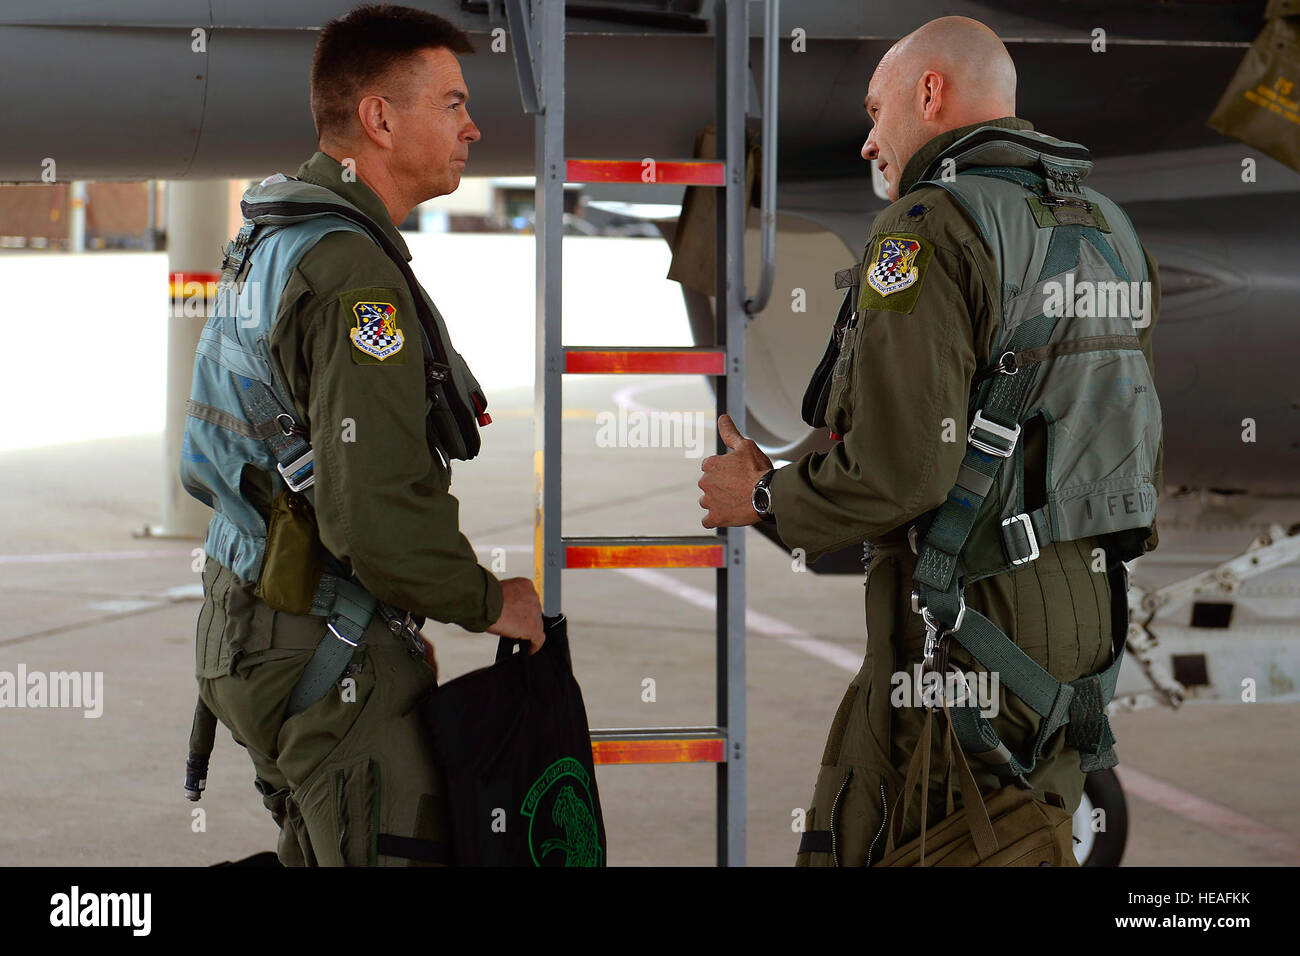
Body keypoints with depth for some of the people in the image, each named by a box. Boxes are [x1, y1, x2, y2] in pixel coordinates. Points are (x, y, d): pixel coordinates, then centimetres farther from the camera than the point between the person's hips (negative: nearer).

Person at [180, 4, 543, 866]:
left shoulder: (267, 243, 13)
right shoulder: (355, 276, -20)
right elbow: (376, 513, -28)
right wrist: (488, 601, -11)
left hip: (250, 624, 10)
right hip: (325, 655, -10)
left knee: (319, 852, 18)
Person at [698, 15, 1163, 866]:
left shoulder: (931, 228, -13)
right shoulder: (1109, 228, 14)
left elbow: (900, 467, -21)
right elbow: (1148, 457, 18)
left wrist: (763, 496, -4)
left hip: (971, 613, -9)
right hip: (1091, 606, 9)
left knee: (857, 850, -3)